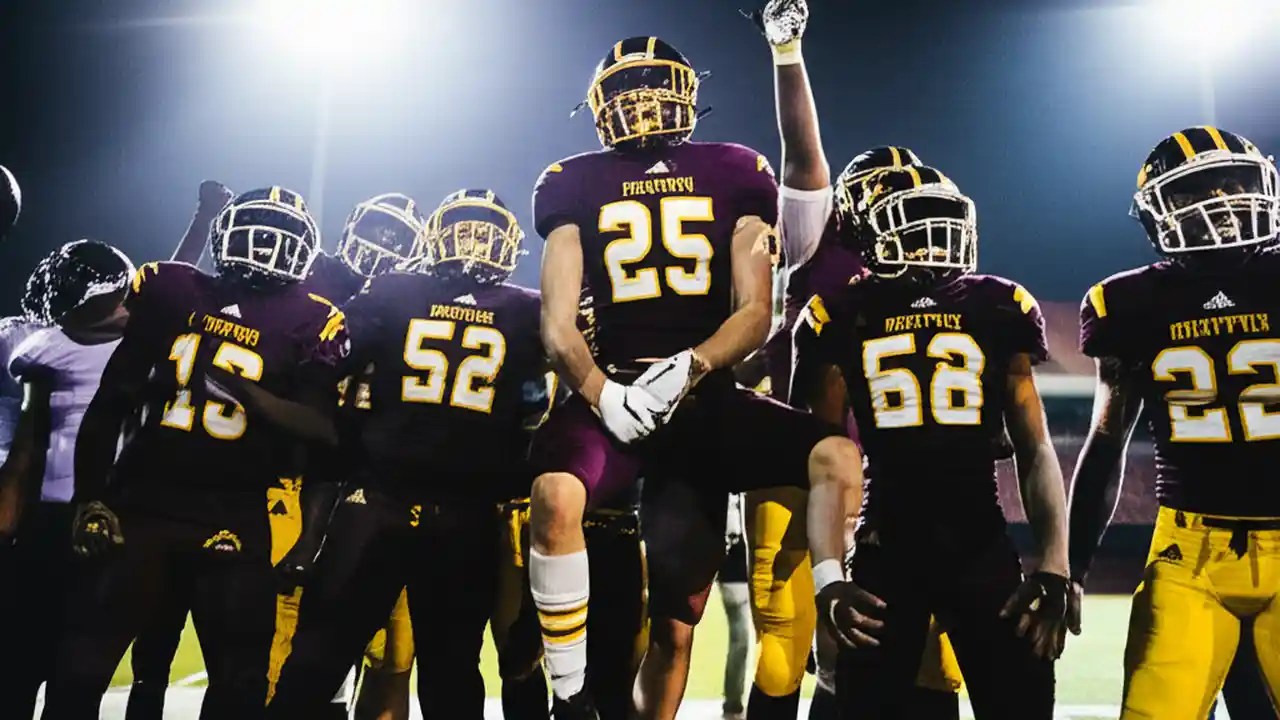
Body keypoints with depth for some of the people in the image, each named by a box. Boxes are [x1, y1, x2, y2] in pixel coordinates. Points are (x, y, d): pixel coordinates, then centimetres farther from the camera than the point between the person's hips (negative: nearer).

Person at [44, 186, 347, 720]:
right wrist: (89, 496, 4)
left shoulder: (311, 321, -1)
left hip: (233, 519, -1)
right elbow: (112, 400, 8)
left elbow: (322, 429, -9)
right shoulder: (170, 290, 6)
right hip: (140, 502, 2)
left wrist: (245, 391, -23)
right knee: (80, 667, 6)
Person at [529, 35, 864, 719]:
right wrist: (600, 393, -17)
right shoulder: (577, 183, 10)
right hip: (612, 387, -1)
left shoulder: (733, 175, 11)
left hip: (706, 392, 2)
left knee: (837, 454, -20)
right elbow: (558, 325, 3)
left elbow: (754, 314, 3)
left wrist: (689, 367, -16)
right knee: (556, 493, -31)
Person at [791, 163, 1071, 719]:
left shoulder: (998, 310, 6)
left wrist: (1053, 569, -4)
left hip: (981, 544, 1)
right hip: (886, 547, -1)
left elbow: (1035, 450, 6)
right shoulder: (843, 319, 2)